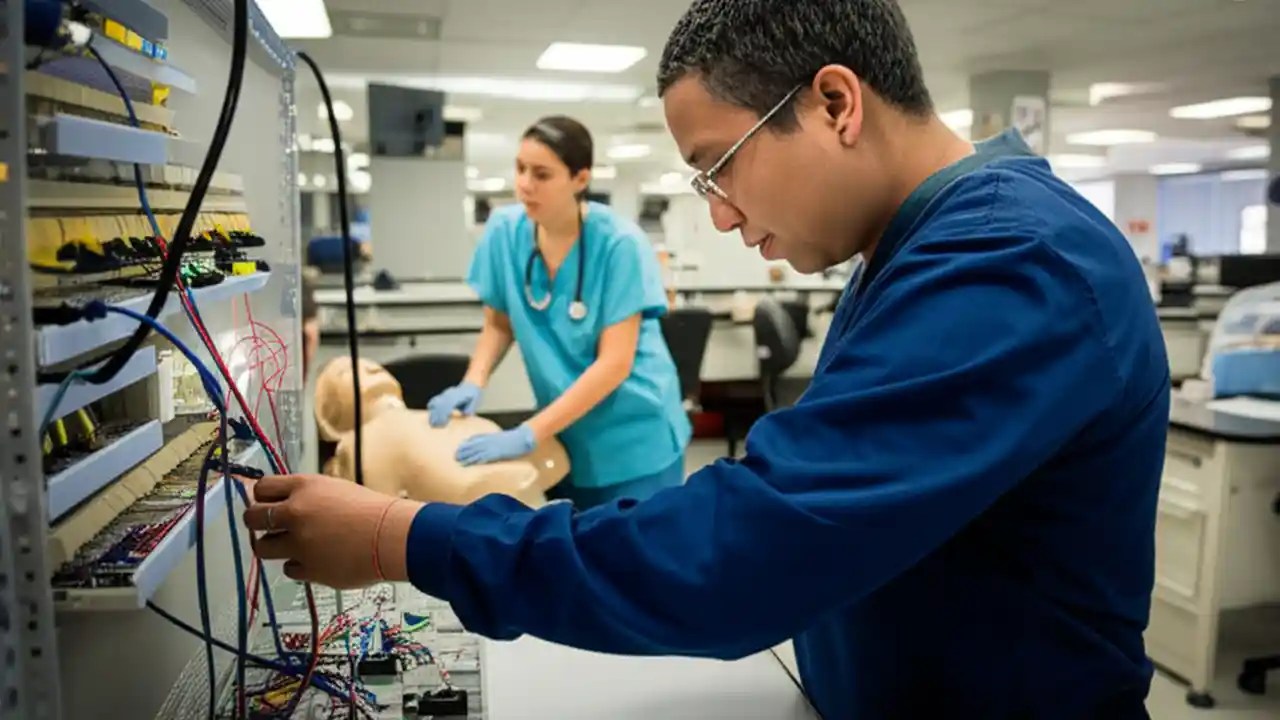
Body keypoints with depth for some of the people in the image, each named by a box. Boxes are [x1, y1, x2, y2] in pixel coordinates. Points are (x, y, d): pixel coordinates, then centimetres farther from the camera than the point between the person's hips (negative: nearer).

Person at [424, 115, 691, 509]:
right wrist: (473, 383, -12)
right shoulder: (504, 231, -6)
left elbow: (614, 363, -20)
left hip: (633, 440, -4)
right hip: (564, 436, 4)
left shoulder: (619, 244, -19)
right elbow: (499, 323, 7)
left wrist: (527, 435, -24)